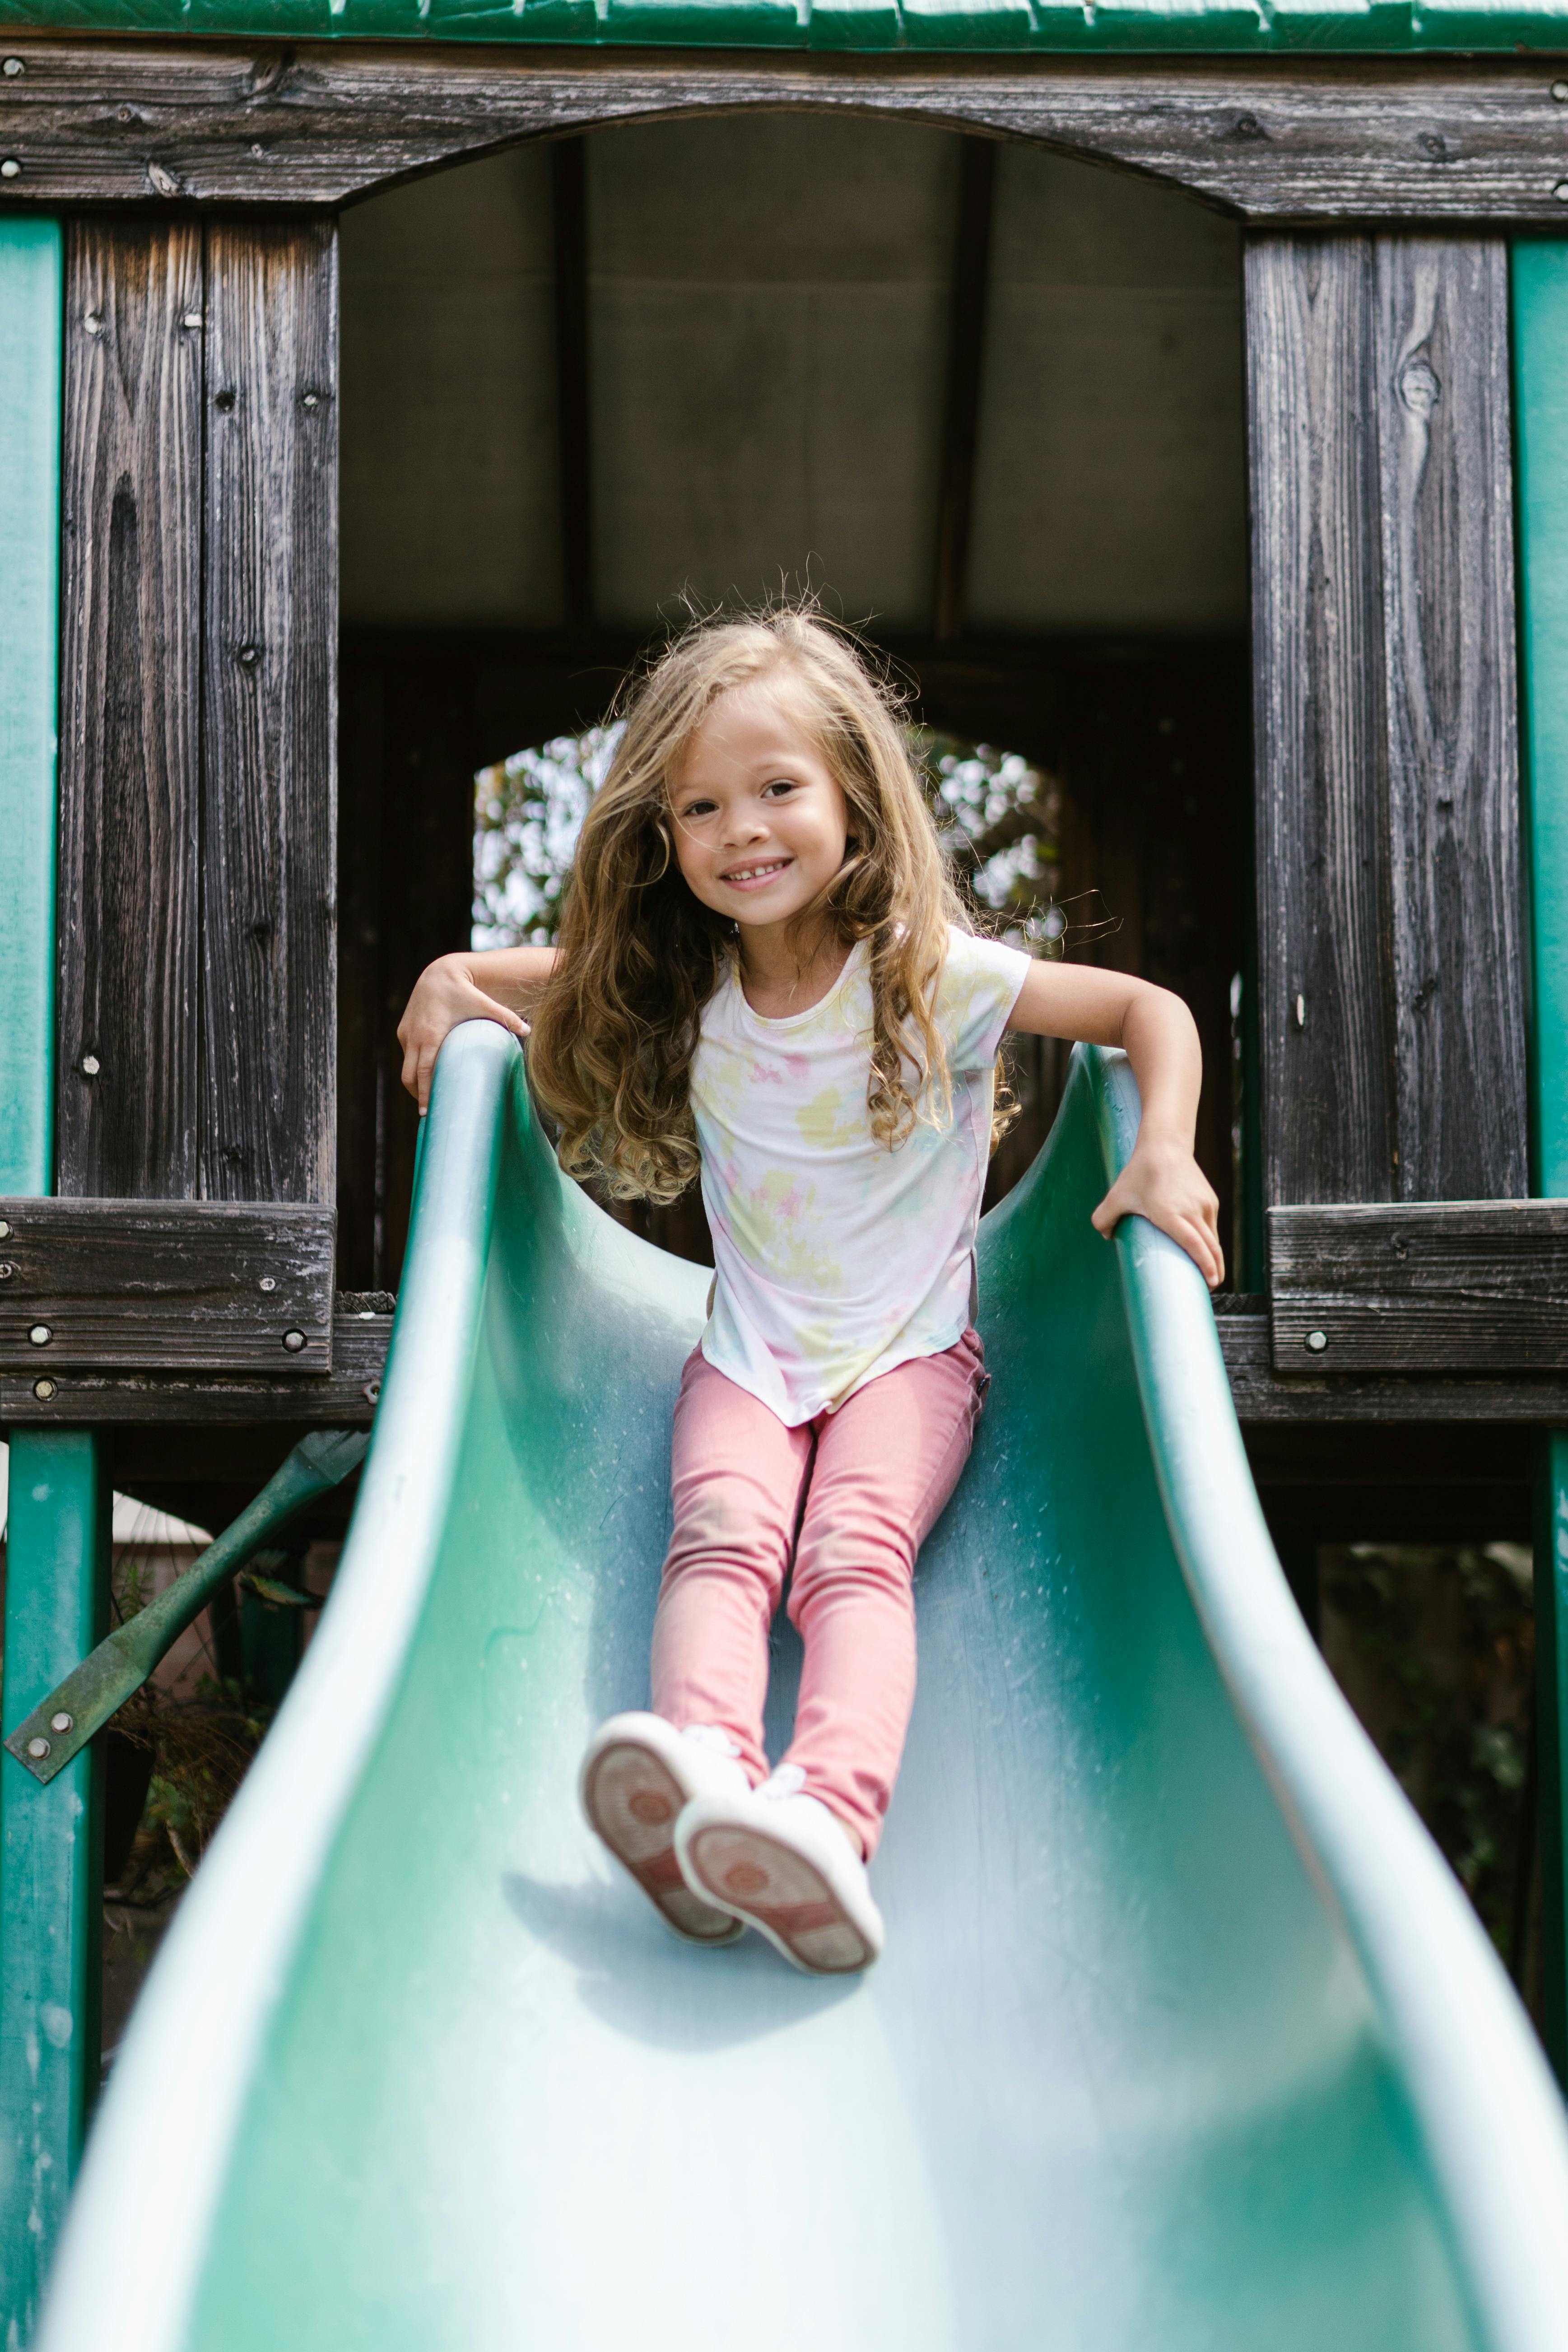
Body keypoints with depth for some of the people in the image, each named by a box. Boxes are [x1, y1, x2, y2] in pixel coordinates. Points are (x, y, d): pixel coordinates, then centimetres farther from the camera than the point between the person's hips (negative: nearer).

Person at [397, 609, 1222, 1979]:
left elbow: (1152, 1011, -2)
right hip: (750, 1351, 3)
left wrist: (1166, 1157, -19)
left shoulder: (932, 975, -7)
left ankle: (829, 1819, -55)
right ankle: (703, 1778, -55)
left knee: (857, 1550, -30)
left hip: (908, 1350, -3)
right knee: (722, 1536, -28)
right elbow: (556, 976, 25)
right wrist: (454, 976, 4)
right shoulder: (676, 989, 5)